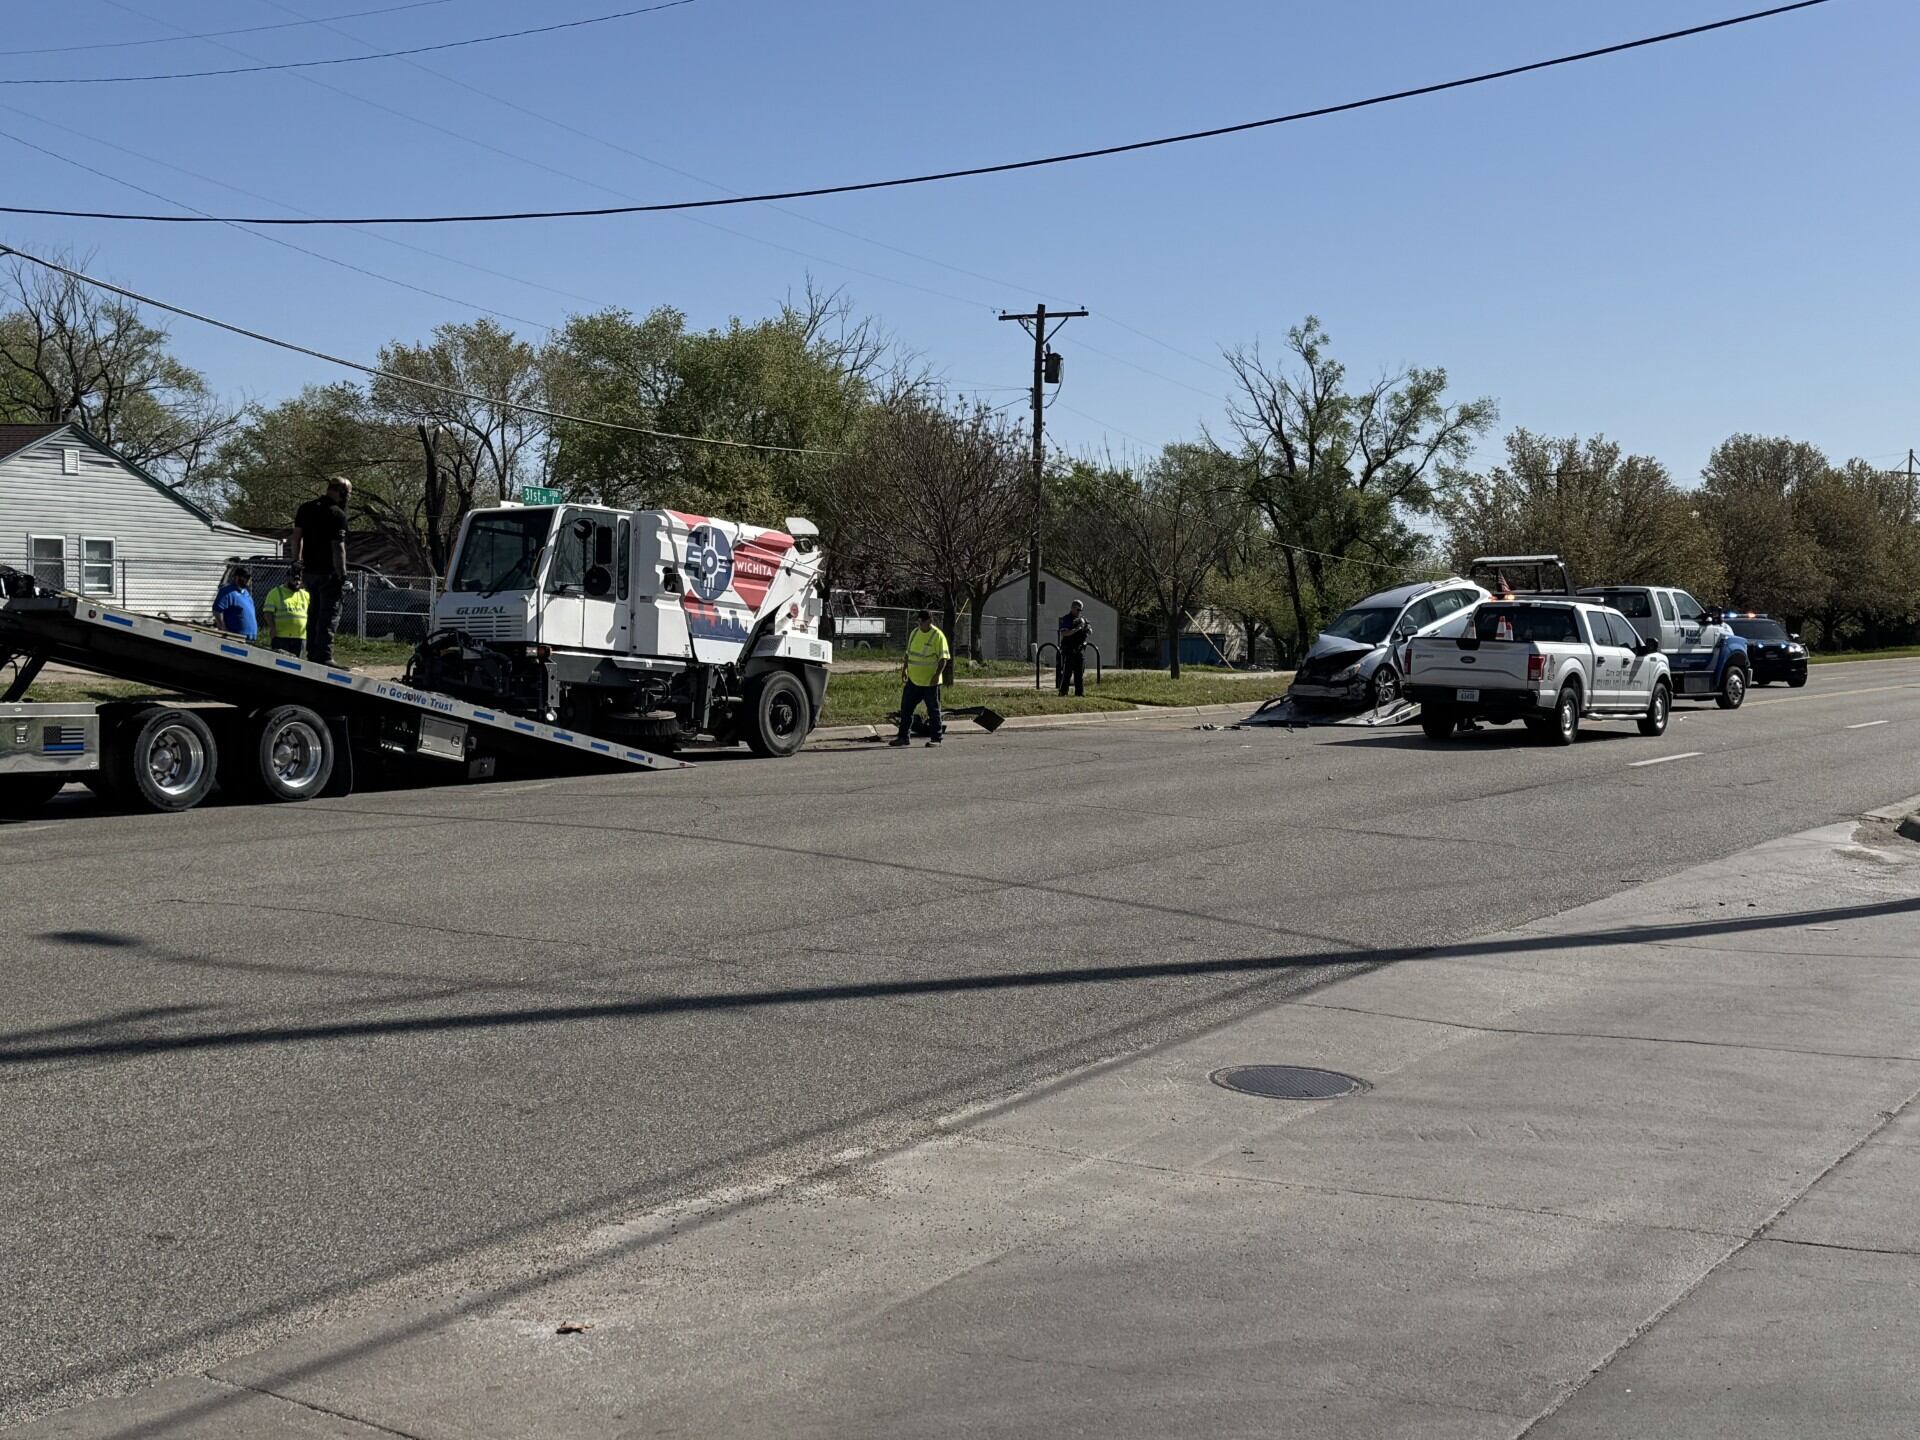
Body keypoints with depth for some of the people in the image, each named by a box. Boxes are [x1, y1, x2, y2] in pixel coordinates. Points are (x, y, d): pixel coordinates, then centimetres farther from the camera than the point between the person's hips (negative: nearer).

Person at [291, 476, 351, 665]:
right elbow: (338, 546, -19)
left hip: (310, 570, 8)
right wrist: (342, 574, -17)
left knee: (314, 613, 17)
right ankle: (324, 656, -9)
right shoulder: (337, 514, -15)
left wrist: (296, 558, 23)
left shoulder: (306, 508, 10)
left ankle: (312, 655, 21)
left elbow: (297, 535, 15)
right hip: (329, 572, -8)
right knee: (330, 614, -4)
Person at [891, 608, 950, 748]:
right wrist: (905, 668, 14)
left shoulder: (938, 636, -12)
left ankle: (936, 738, 11)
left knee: (933, 711, 2)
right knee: (906, 709, 8)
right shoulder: (914, 633, 9)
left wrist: (937, 674, -21)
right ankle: (903, 737, 17)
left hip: (930, 682, -7)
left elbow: (943, 658, -14)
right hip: (913, 679, 7)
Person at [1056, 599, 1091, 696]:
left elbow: (1090, 634, 18)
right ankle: (1063, 692, -3)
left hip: (1080, 650, 6)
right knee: (1067, 672, -6)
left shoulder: (1082, 619, 14)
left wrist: (1088, 629, -5)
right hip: (1069, 650, -6)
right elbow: (1064, 633, -19)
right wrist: (1077, 629, -24)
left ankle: (1080, 692, 12)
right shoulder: (1066, 619, -5)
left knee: (1080, 673, 7)